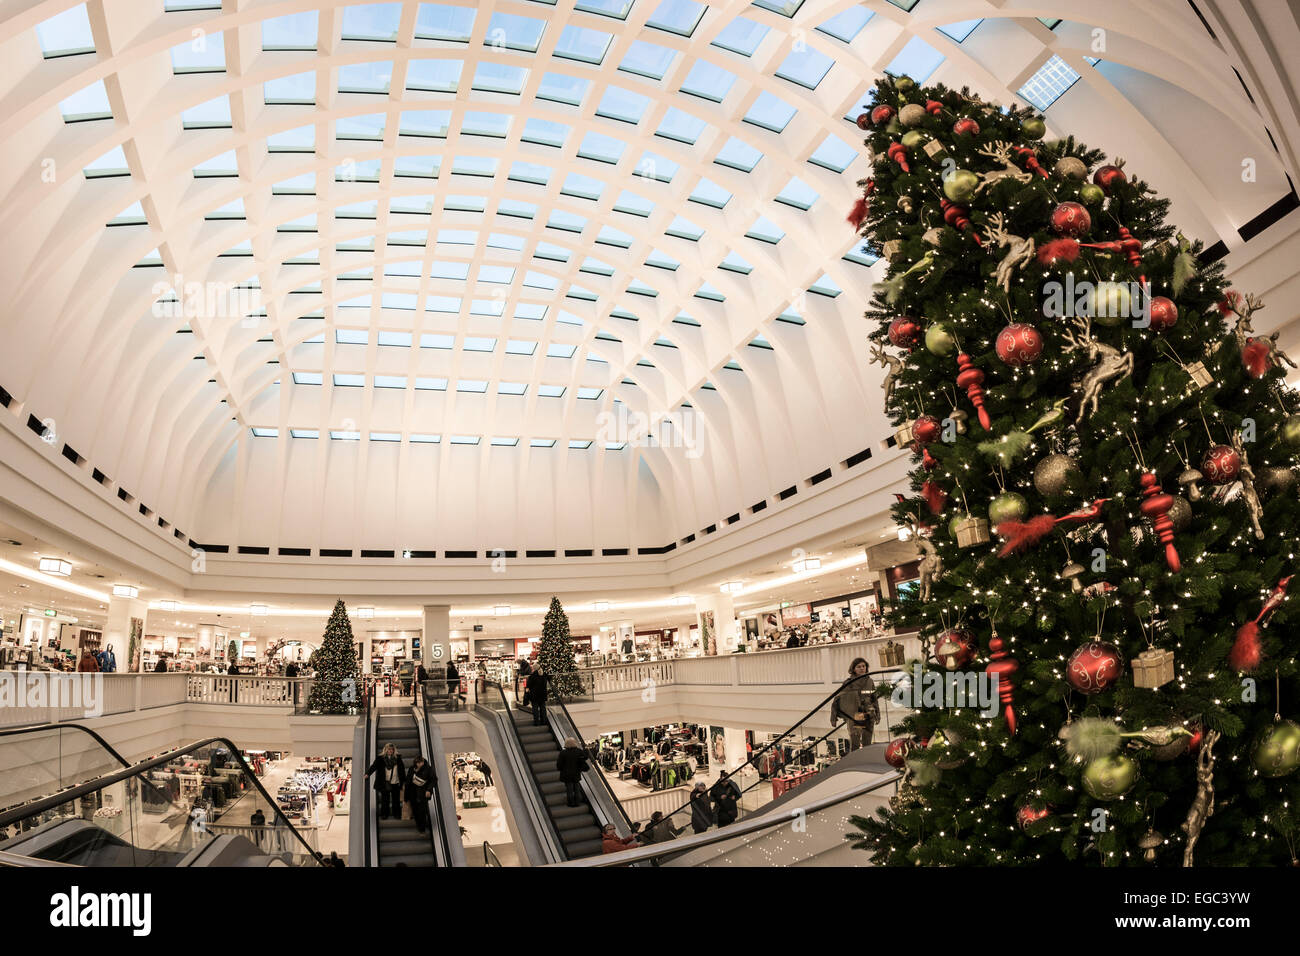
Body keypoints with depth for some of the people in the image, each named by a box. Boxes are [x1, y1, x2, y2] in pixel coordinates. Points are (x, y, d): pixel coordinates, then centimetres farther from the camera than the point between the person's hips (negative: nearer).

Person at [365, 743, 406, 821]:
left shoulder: (397, 757, 6)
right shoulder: (380, 758, 1)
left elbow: (402, 768, 10)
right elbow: (374, 766, -8)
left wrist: (404, 779, 8)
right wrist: (367, 774, -24)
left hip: (396, 783, 1)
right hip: (385, 783, -1)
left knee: (396, 800, 5)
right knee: (385, 800, 2)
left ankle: (396, 814, 15)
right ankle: (384, 815, 13)